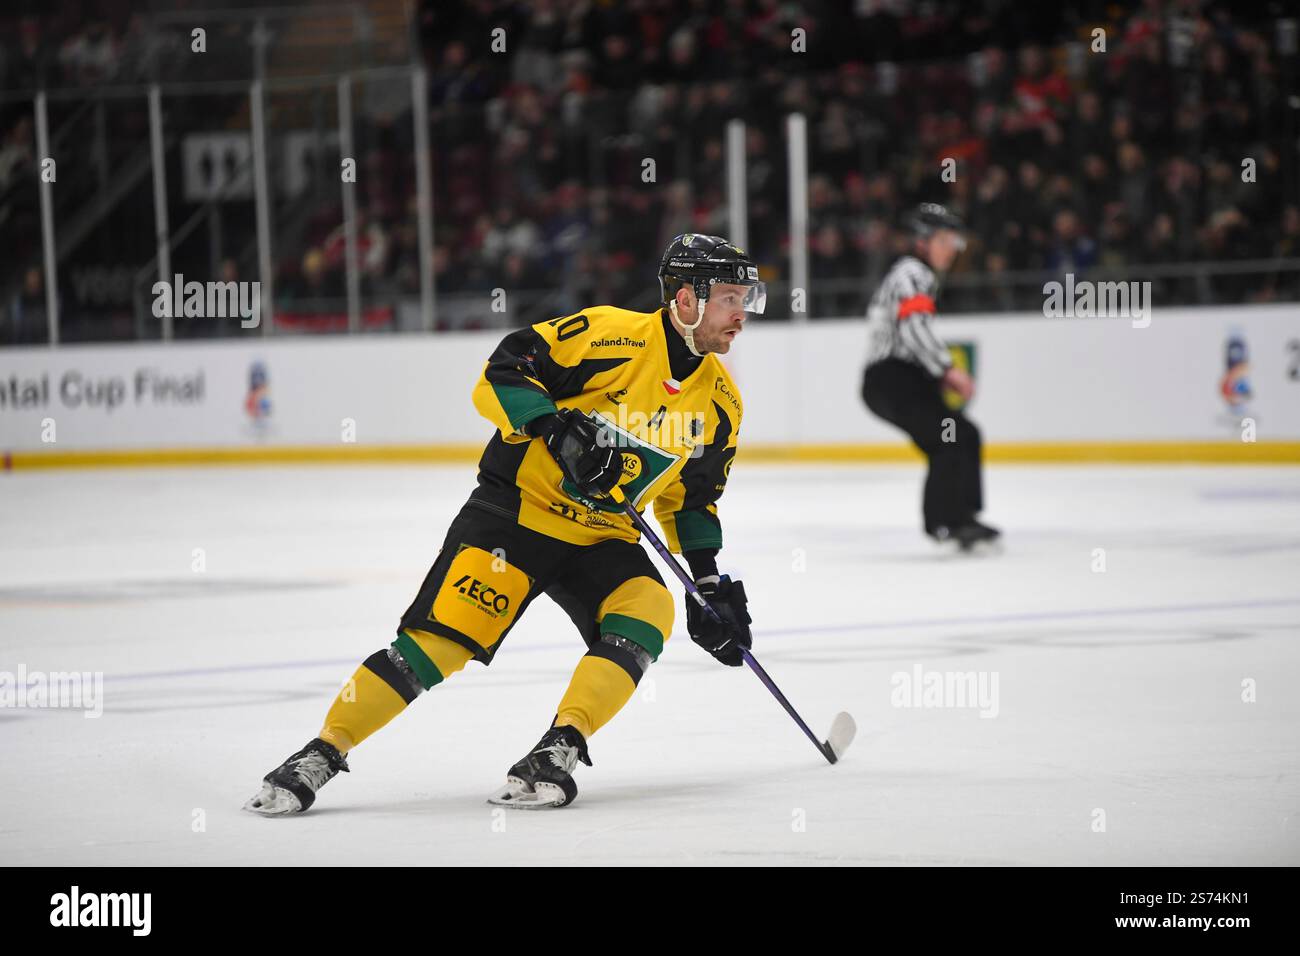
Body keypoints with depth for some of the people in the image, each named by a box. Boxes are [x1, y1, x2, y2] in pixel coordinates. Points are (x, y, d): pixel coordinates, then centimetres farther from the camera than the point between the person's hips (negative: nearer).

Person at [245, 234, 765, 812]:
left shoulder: (720, 401, 6)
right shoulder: (611, 335, -14)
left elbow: (692, 496, 19)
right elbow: (501, 374, -16)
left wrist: (710, 584, 11)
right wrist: (558, 426, -30)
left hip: (602, 538, 6)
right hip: (518, 506, -6)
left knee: (647, 613, -24)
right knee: (438, 643, -17)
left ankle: (556, 754, -24)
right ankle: (320, 757, -8)